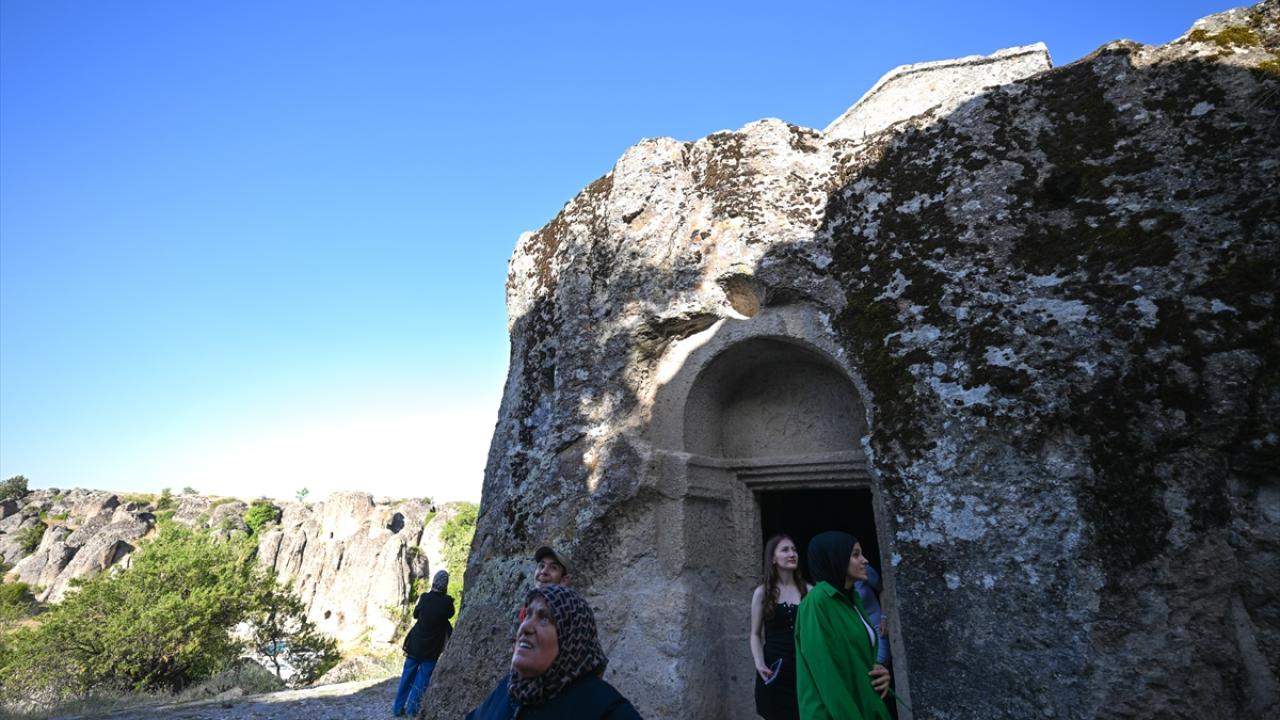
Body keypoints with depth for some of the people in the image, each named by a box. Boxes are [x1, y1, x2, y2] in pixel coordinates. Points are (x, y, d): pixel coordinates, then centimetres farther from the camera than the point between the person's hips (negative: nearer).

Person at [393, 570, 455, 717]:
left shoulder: (424, 597, -9)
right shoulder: (446, 601, -18)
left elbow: (415, 614, 11)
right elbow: (450, 614, 4)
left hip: (415, 643, 3)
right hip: (432, 647, -3)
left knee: (407, 676, 15)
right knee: (422, 678, 9)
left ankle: (398, 707, 21)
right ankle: (412, 708, 12)